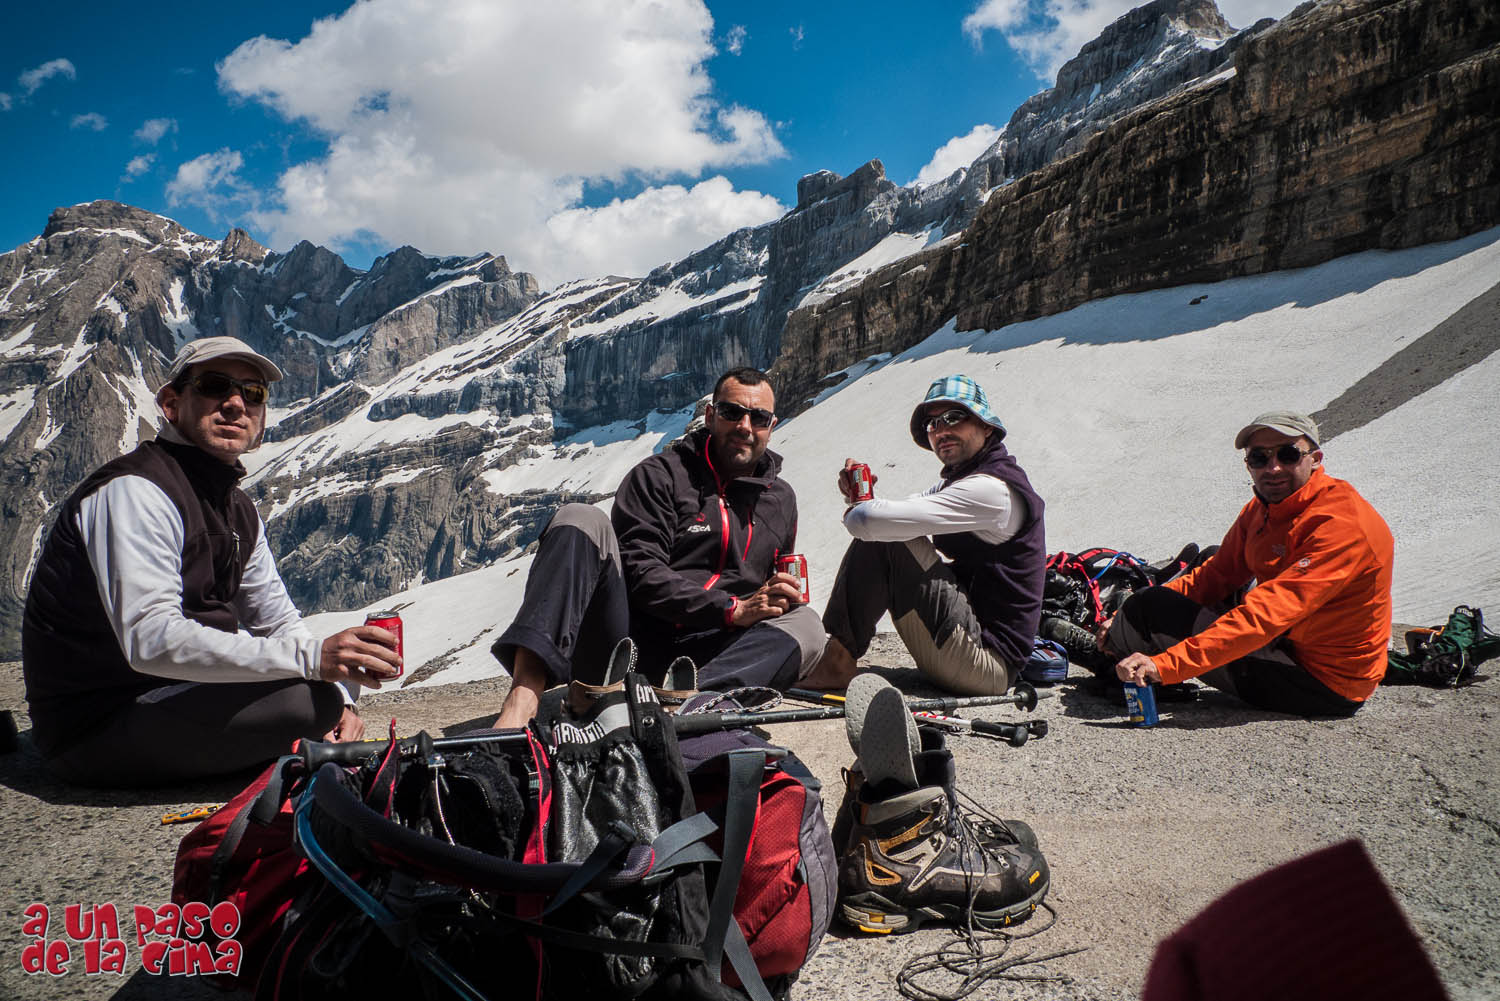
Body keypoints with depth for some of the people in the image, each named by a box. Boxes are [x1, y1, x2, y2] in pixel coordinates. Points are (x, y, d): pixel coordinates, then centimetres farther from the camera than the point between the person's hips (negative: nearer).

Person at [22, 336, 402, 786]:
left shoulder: (239, 512, 9)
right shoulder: (134, 491, -20)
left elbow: (280, 623, 12)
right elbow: (150, 639, -33)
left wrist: (340, 695, -8)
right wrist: (314, 657, -39)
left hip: (165, 695, 9)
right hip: (94, 729, -8)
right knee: (306, 699, -28)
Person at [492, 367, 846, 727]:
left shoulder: (781, 499, 19)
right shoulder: (660, 475, 4)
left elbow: (779, 595, 28)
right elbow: (639, 572, -9)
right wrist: (732, 609, -18)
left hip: (697, 656, 3)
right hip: (621, 640, -2)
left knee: (807, 625, -23)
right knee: (581, 519, -23)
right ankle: (524, 696, -40)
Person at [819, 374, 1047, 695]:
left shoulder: (991, 489, -18)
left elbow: (873, 522, -28)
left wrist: (853, 514, -5)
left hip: (986, 664, -10)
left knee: (885, 538, -18)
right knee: (883, 533, 11)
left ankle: (839, 655, -6)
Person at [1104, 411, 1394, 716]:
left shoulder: (1342, 525, -26)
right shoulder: (1262, 508, 2)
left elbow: (1266, 616, -35)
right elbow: (1216, 577, 7)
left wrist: (1165, 664, -41)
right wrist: (1129, 614, -5)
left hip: (1324, 684, -9)